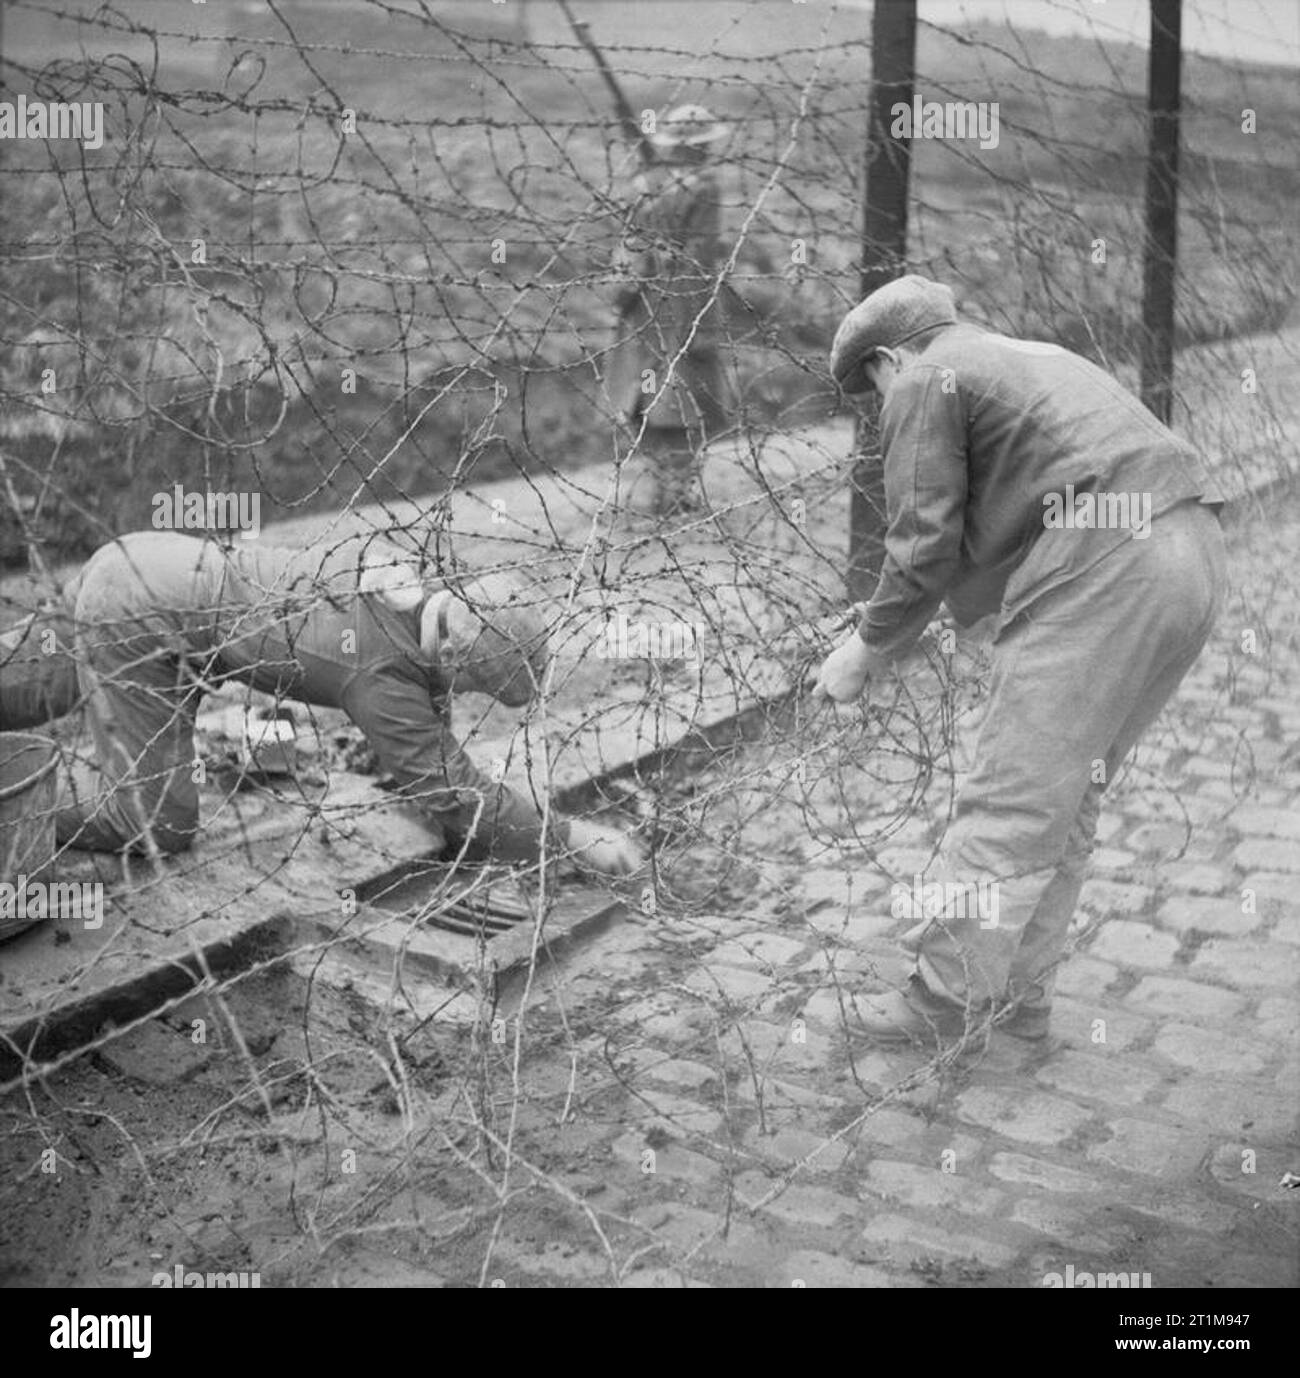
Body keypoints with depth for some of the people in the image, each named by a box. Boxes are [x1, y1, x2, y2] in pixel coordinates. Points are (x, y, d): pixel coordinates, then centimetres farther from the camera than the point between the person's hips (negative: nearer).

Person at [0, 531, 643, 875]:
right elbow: (455, 793, -15)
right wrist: (576, 837, -9)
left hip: (154, 559, 9)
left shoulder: (397, 566, -2)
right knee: (158, 826, -5)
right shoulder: (381, 680, -22)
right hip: (134, 616, -9)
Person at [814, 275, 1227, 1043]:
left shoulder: (925, 382, 5)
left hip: (1105, 566, -9)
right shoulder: (1035, 360, 32)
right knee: (1069, 796, 16)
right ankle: (1022, 995, 23)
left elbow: (925, 542, -2)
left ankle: (948, 998, 4)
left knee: (1014, 800, -3)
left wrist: (869, 650, 10)